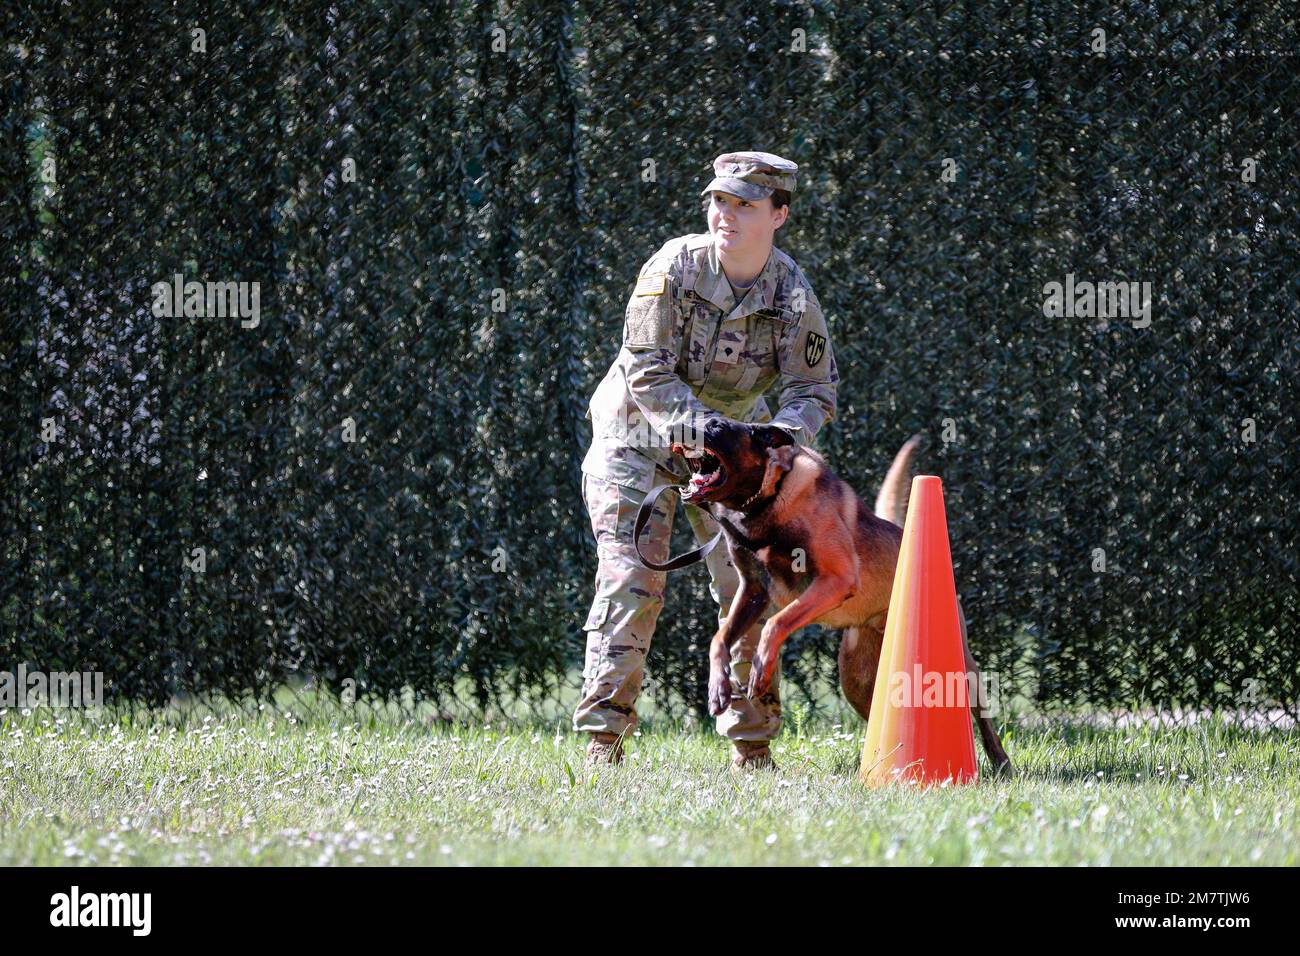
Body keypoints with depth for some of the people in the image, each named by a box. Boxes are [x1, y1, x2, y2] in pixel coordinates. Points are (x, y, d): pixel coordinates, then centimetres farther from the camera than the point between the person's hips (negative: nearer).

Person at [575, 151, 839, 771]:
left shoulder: (793, 293, -13)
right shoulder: (675, 266, -21)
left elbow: (814, 390, -12)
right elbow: (648, 374, -23)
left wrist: (782, 434, -35)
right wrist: (710, 428, -37)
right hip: (639, 437, -3)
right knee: (632, 581, -14)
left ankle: (752, 744, 11)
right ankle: (604, 736, -13)